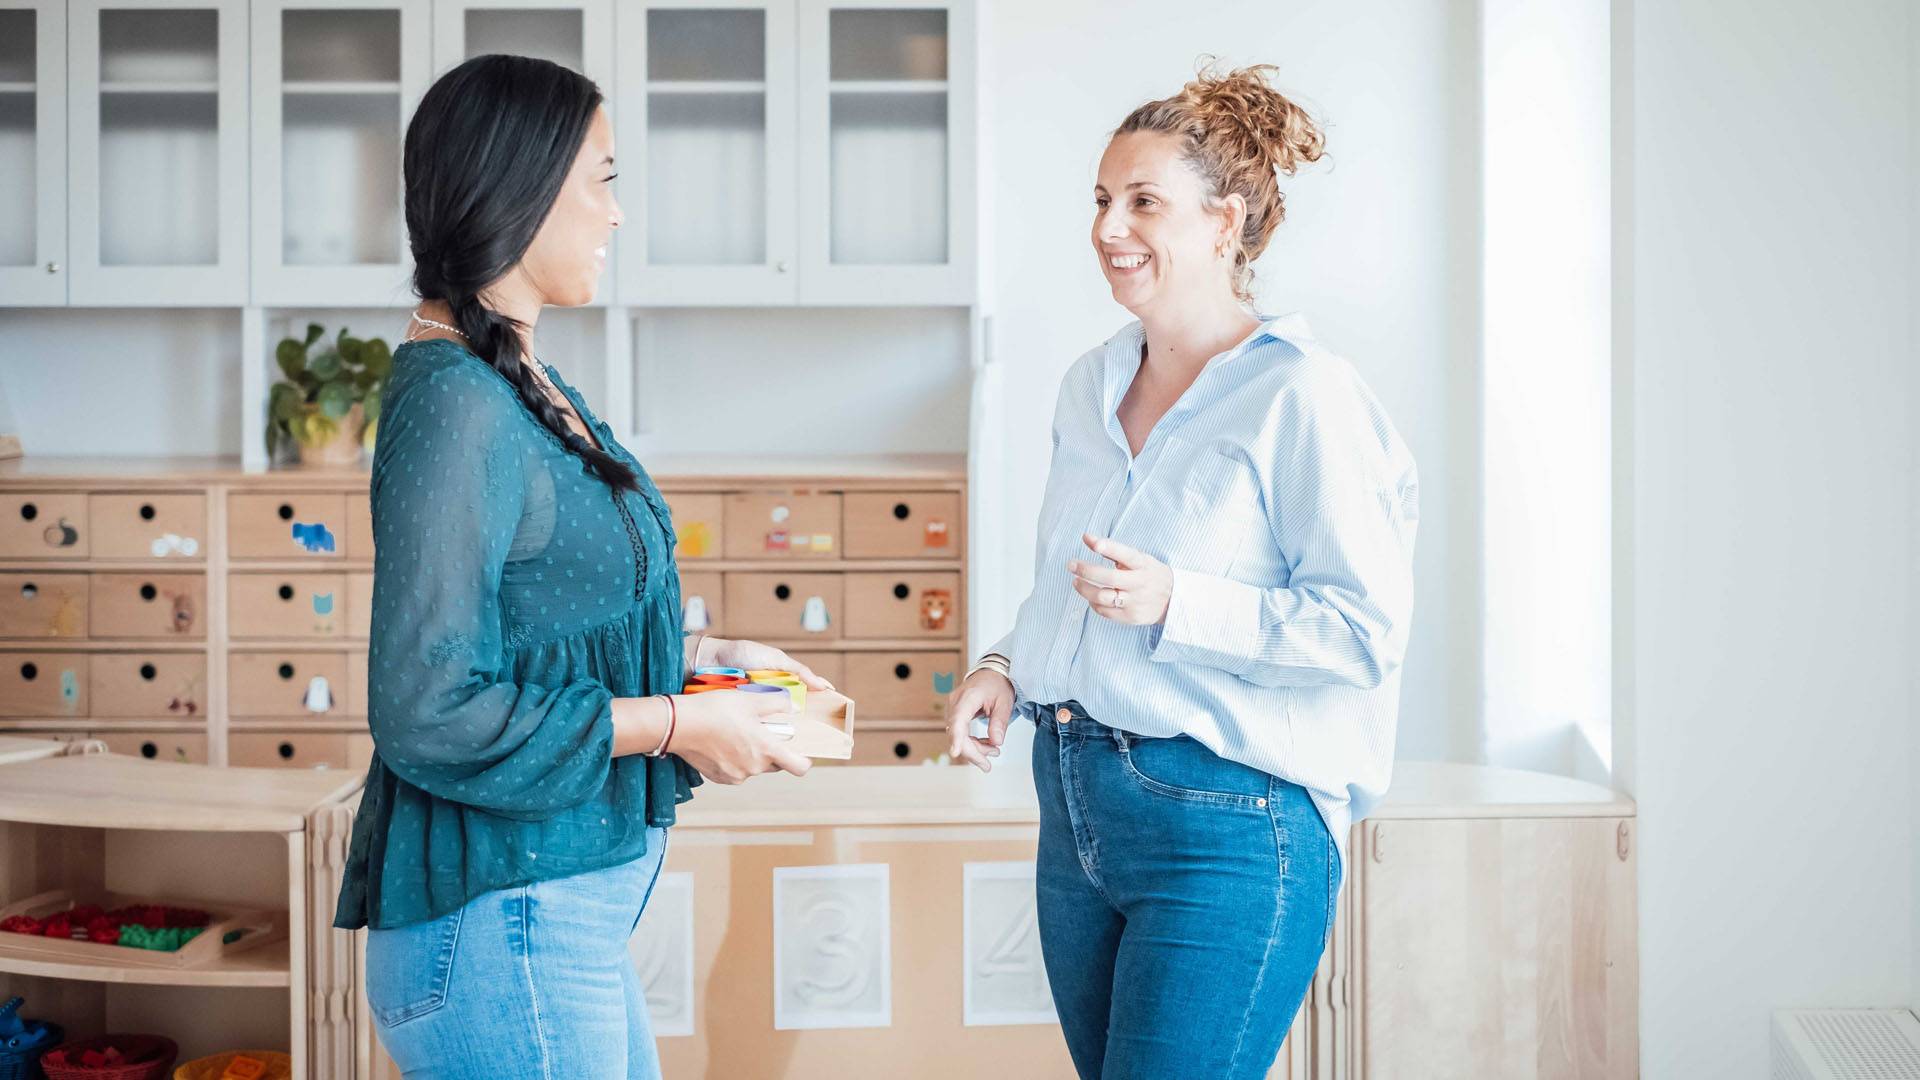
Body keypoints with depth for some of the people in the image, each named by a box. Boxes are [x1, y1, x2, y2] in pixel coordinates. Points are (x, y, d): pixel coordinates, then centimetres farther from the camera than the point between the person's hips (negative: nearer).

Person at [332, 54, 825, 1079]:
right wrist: (677, 724, -16)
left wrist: (698, 653, 8)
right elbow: (428, 711, -22)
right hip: (502, 926, -9)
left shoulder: (527, 387, 10)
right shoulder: (456, 406, -19)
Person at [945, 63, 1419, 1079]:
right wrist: (1008, 665, 6)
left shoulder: (1300, 395, -12)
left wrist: (1173, 605, -23)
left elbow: (1369, 628, -16)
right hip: (1074, 804, 8)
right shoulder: (1090, 386, 12)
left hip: (1224, 825, -8)